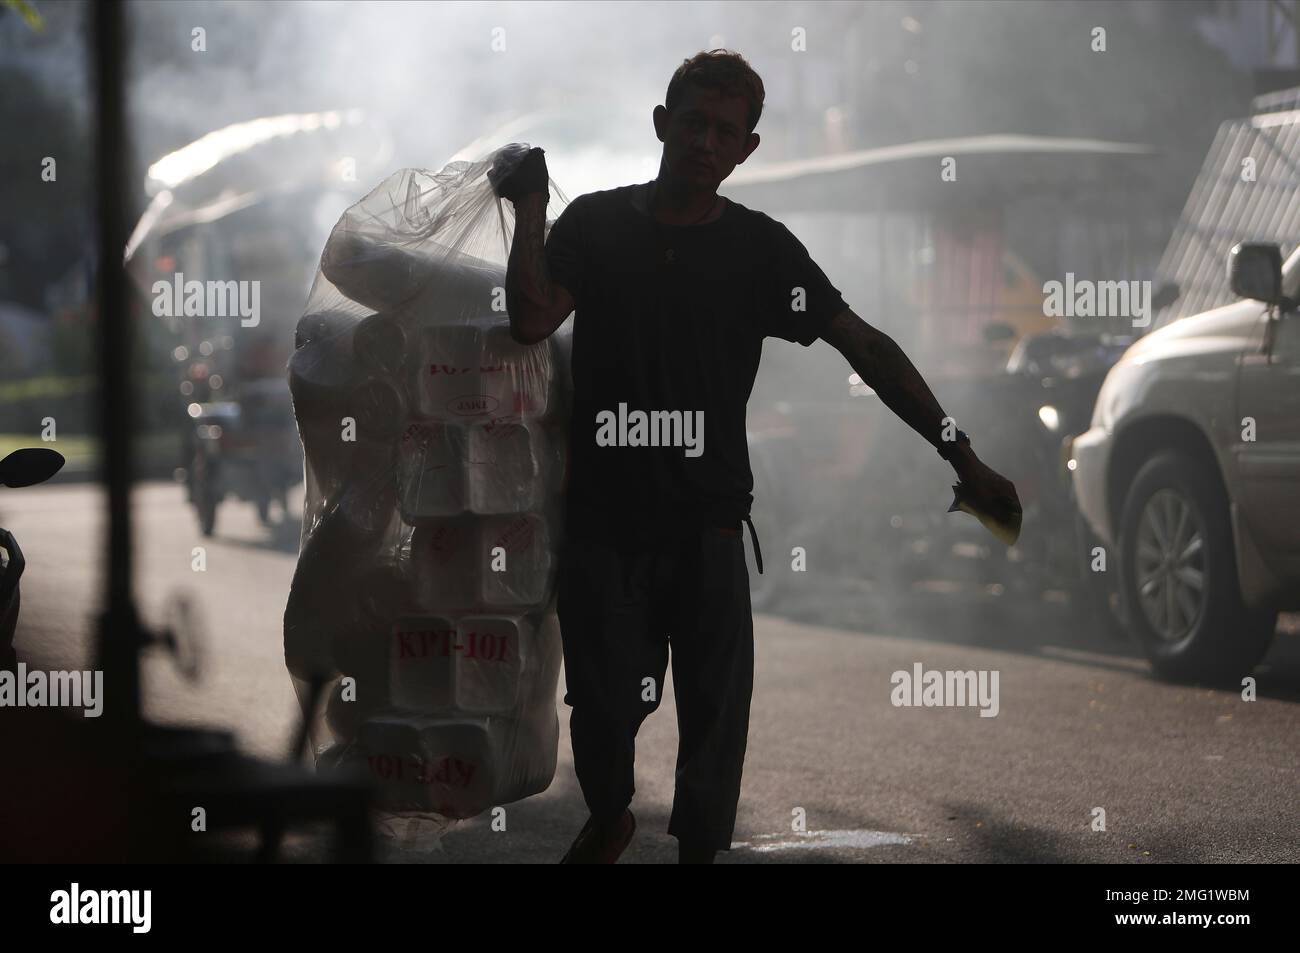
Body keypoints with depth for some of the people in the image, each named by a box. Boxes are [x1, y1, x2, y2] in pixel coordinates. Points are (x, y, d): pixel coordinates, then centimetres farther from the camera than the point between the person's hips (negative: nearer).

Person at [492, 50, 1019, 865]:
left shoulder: (759, 247, -1)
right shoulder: (595, 224, 2)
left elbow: (866, 347, -5)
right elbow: (531, 322, -10)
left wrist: (964, 459, -11)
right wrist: (530, 209, -14)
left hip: (706, 523, 0)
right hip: (602, 520, 0)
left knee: (714, 703, 1)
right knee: (603, 699, 4)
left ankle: (699, 850, 19)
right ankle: (609, 818, 35)